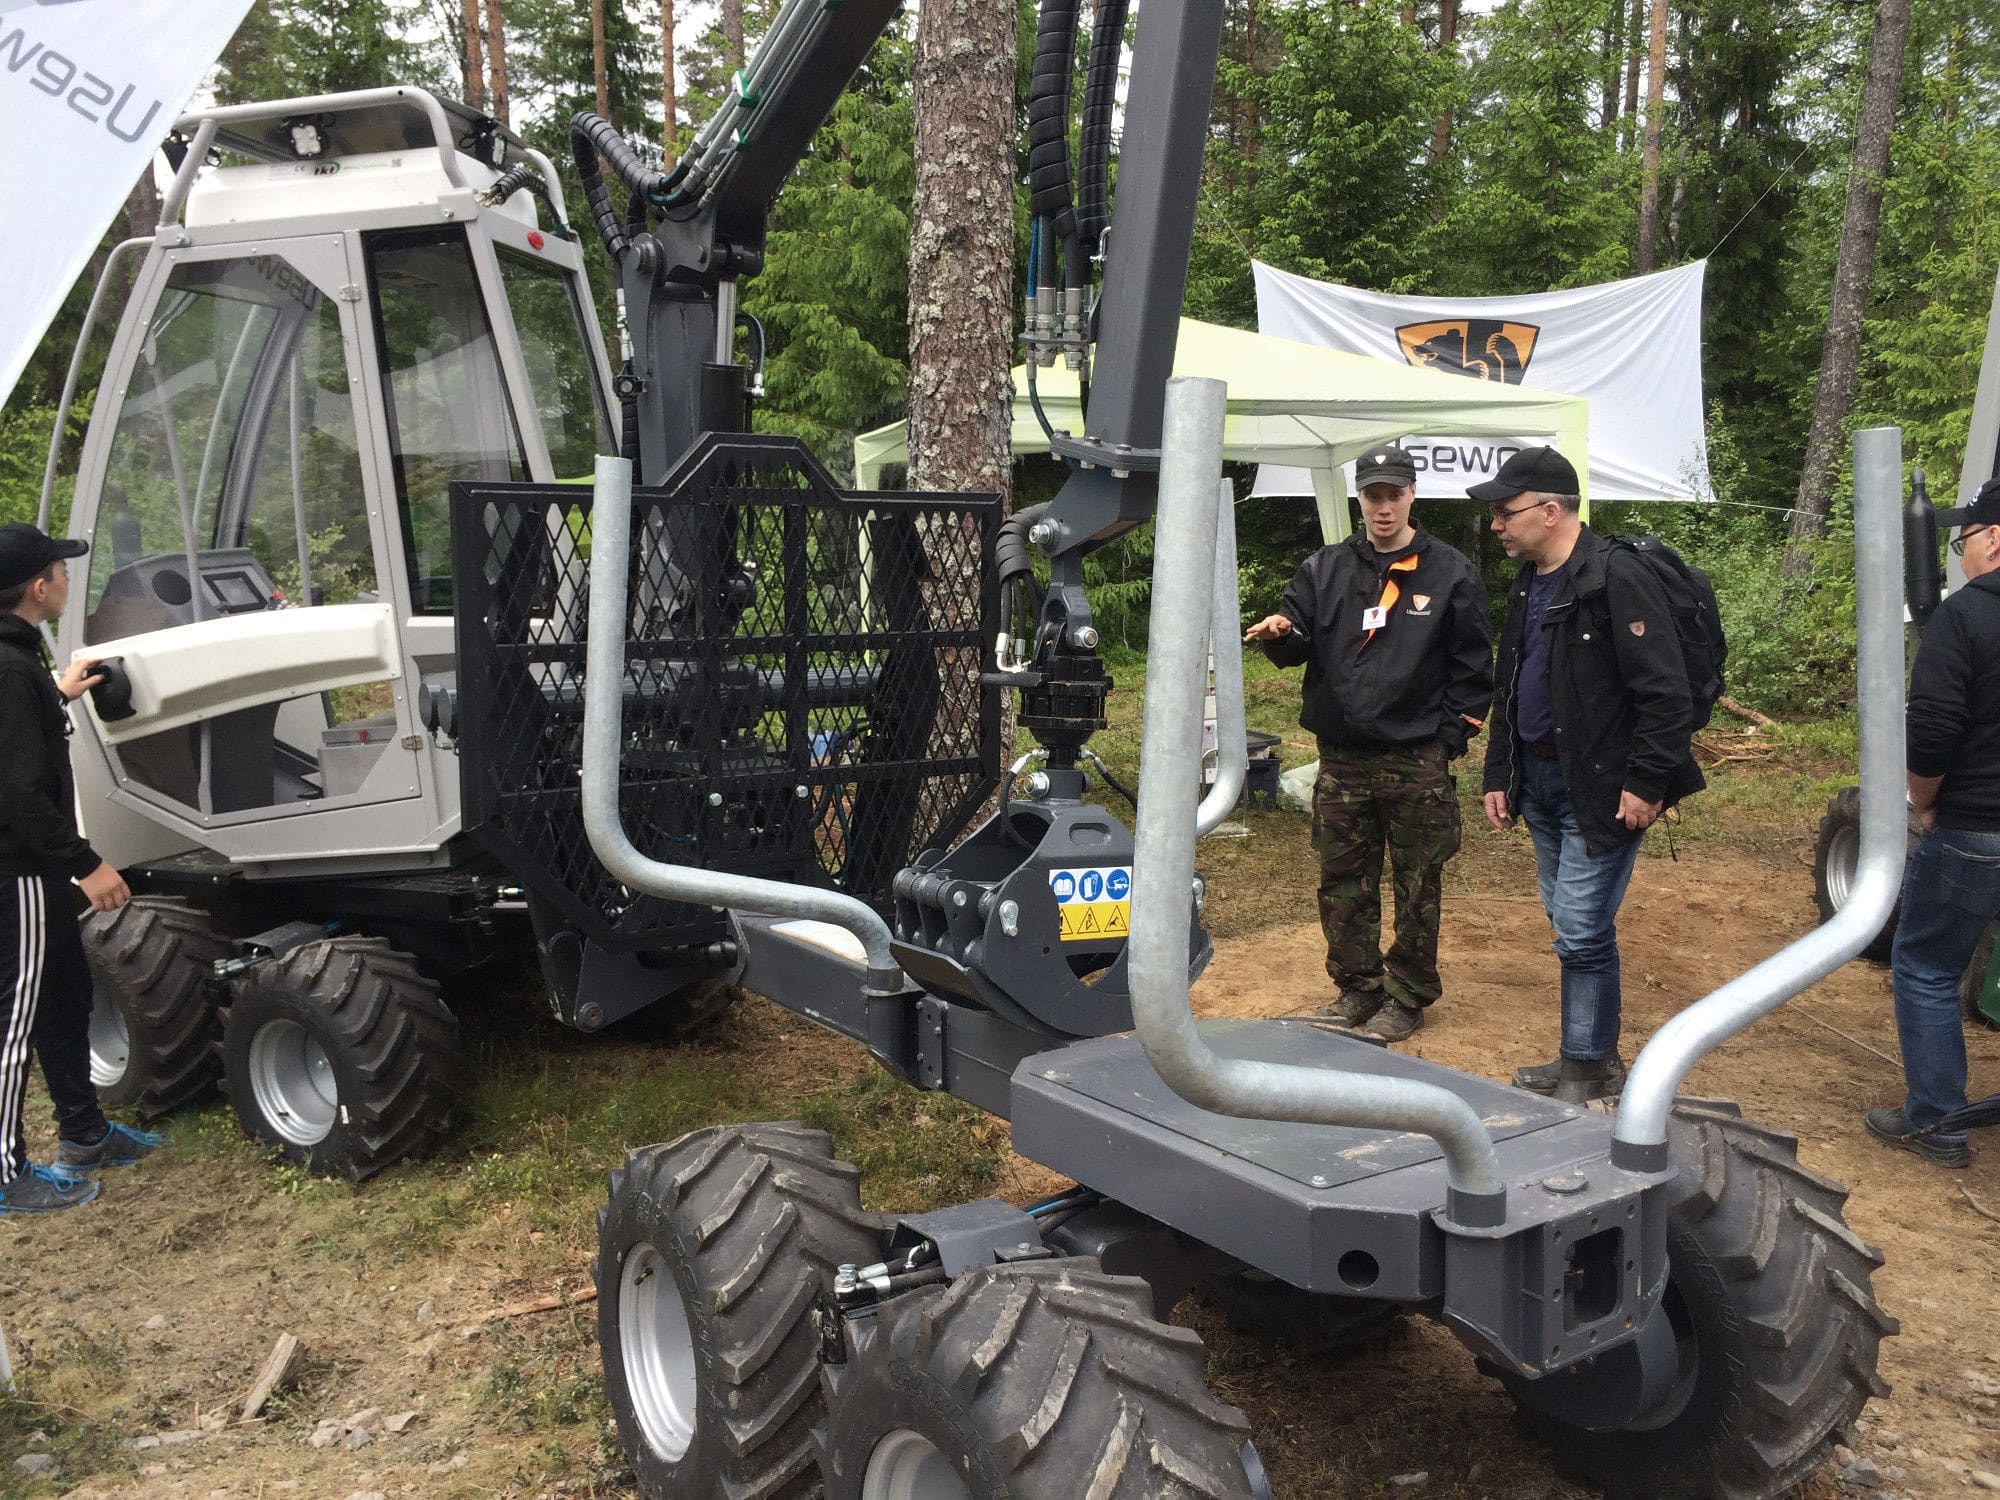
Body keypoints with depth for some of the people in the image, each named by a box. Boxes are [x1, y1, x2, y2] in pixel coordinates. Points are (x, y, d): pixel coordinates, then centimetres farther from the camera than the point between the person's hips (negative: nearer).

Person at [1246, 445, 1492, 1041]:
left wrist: (1448, 739, -5)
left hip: (1417, 762, -3)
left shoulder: (1450, 572, 0)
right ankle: (1357, 987, 23)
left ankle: (1409, 994, 19)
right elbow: (1299, 644, 6)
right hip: (1341, 757, 3)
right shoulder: (1324, 569, 8)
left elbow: (1473, 667, 1)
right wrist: (1280, 633, -18)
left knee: (1417, 885, 6)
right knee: (1342, 882, 9)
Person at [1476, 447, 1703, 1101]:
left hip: (1600, 790, -9)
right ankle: (1585, 1058, 27)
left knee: (1582, 930, -6)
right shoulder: (1527, 585, 12)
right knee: (1569, 924, 15)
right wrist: (1498, 775, 17)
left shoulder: (1616, 579, -17)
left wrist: (1646, 785, -20)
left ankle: (1591, 1071, 8)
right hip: (1540, 780, 9)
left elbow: (1666, 693, -20)